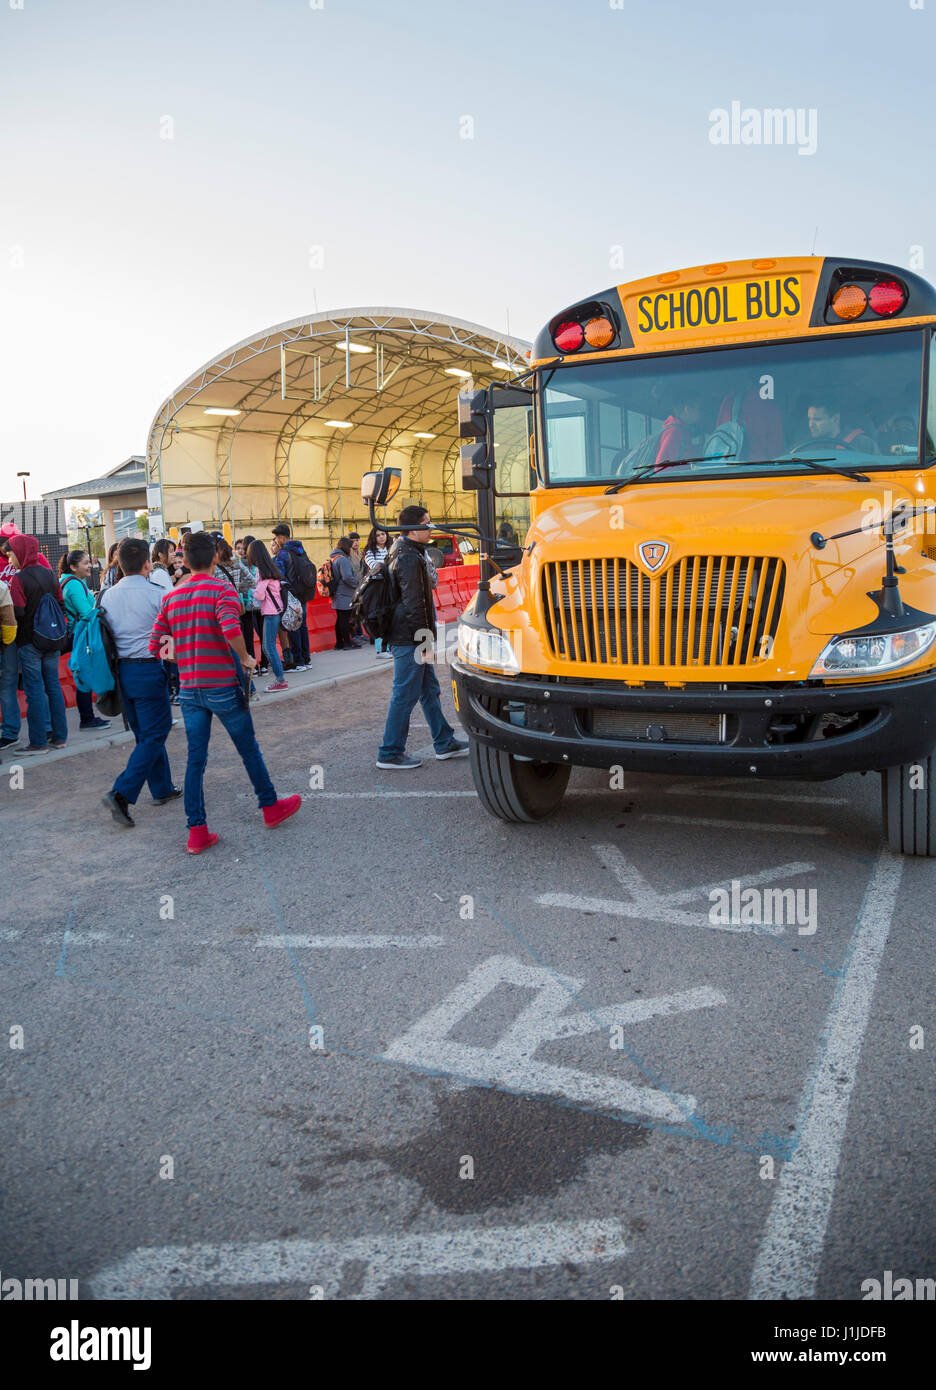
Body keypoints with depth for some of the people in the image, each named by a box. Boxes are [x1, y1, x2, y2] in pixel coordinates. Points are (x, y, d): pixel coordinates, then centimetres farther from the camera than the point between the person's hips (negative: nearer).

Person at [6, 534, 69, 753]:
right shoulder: (49, 574, 6)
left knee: (34, 690, -1)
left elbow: (17, 612, -20)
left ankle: (38, 742, 3)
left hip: (29, 641, -6)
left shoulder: (19, 578, -14)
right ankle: (59, 737, 16)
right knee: (53, 687, 11)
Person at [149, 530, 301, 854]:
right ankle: (270, 807, 29)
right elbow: (230, 629, -28)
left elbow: (155, 646, 4)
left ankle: (197, 832, 8)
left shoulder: (171, 598, 6)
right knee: (249, 750, 13)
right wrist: (245, 658, -11)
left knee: (195, 759, 8)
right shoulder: (221, 589, -10)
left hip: (189, 690, 5)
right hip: (223, 687, -4)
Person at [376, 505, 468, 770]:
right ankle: (390, 754, 5)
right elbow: (413, 604, -21)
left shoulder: (403, 552, 15)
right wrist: (423, 637, -17)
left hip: (411, 638, 11)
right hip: (409, 639, -11)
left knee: (430, 690, 16)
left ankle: (444, 742, 26)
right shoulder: (409, 558, -19)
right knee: (405, 696, -3)